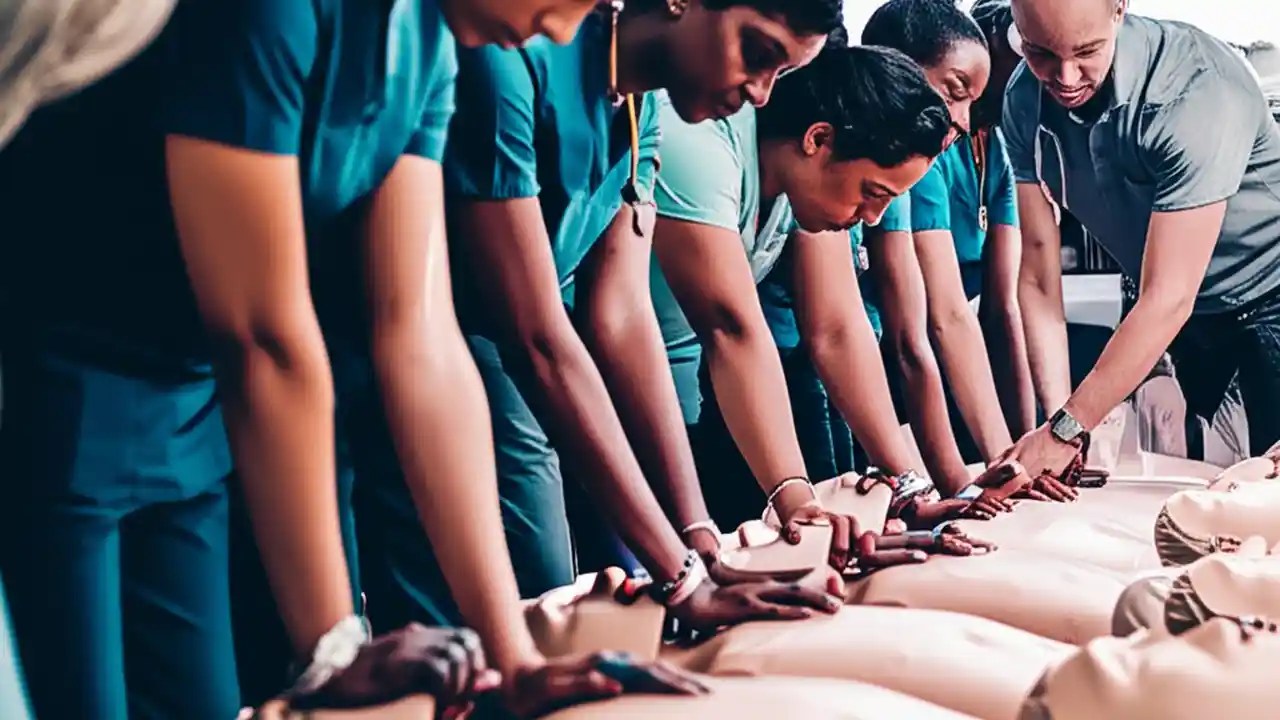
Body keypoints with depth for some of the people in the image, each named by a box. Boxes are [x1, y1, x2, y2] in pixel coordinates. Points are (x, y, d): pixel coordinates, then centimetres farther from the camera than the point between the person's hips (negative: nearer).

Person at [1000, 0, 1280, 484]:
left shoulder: (1197, 89, -33)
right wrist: (1057, 415, -22)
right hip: (1164, 300, 5)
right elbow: (1037, 280, -12)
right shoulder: (1024, 100, -15)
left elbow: (1168, 299, -33)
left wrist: (1066, 430, -33)